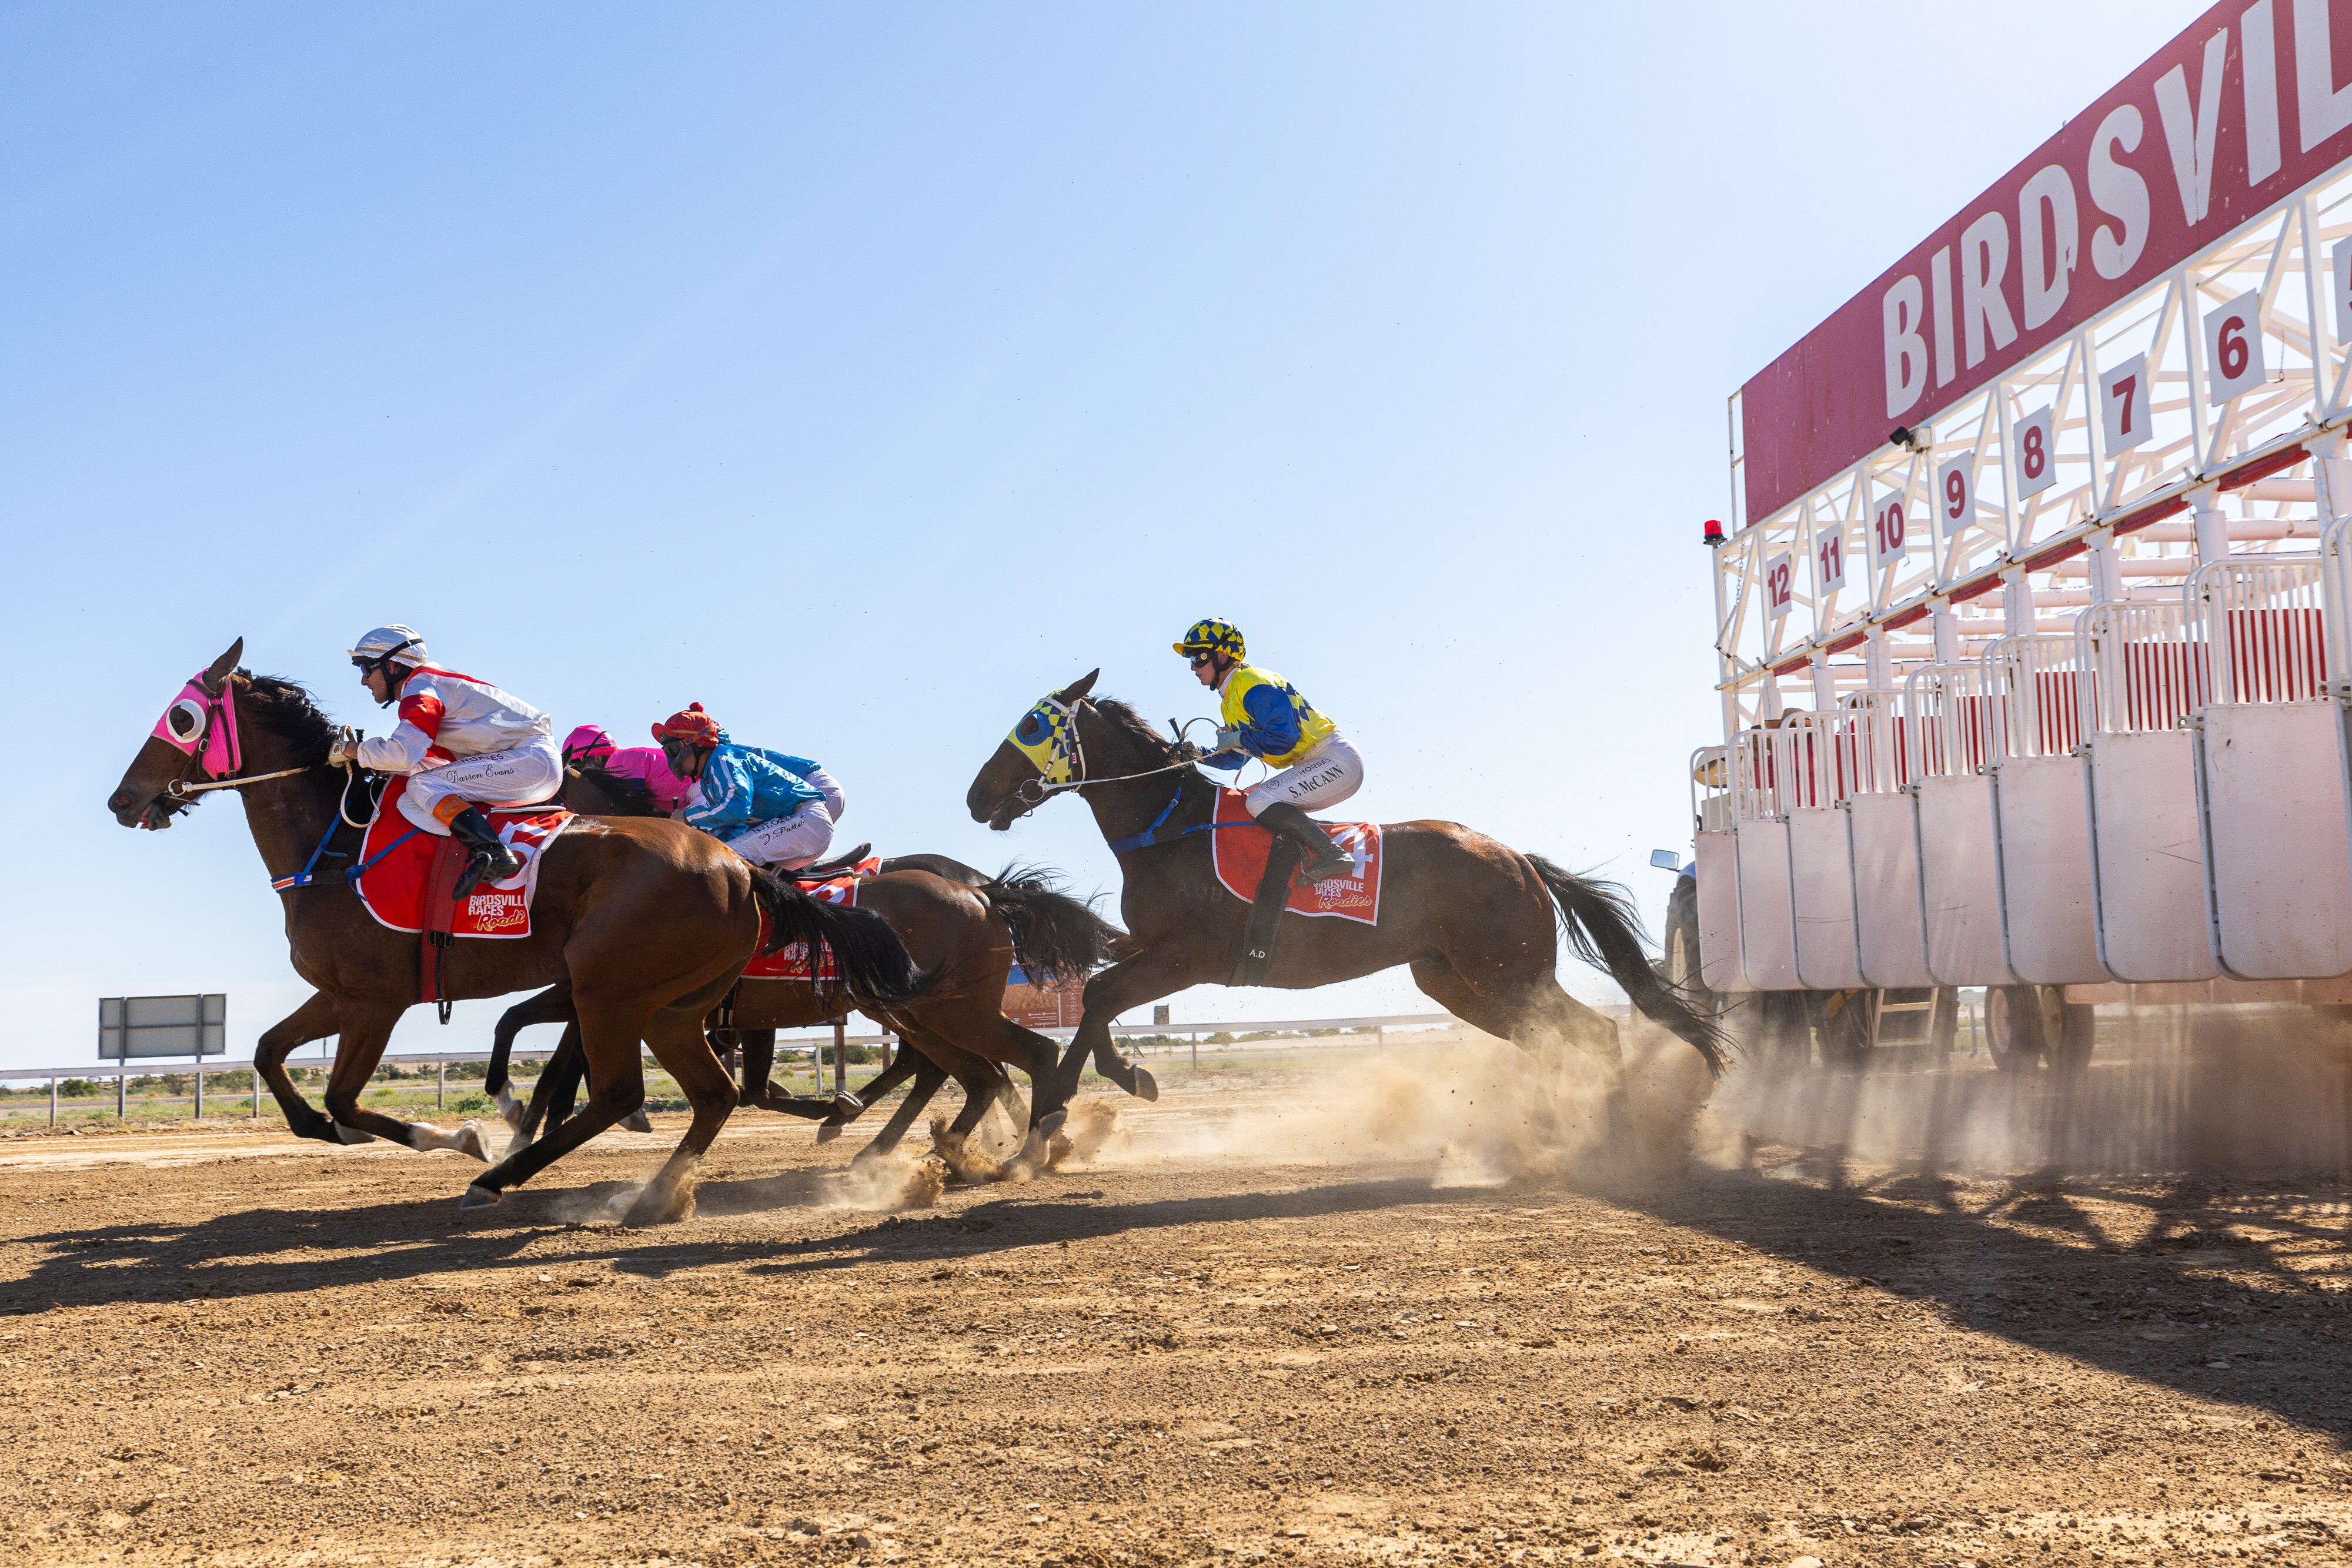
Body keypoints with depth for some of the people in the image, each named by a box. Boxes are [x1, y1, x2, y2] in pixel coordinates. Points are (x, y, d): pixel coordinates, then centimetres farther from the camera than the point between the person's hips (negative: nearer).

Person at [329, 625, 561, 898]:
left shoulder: (420, 687, -8)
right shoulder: (432, 682, 22)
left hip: (531, 759, -10)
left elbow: (402, 754, -23)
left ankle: (491, 852, -33)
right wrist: (378, 765, 13)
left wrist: (352, 750, -6)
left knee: (423, 786, -18)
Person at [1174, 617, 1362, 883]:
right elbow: (1235, 758, 20)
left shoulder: (1252, 684, -15)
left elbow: (1284, 737, -25)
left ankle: (1331, 854, -25)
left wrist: (1236, 739, -14)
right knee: (1243, 802, 12)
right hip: (1312, 766, 11)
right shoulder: (1231, 697, 16)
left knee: (1259, 801, -24)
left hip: (1337, 761, -11)